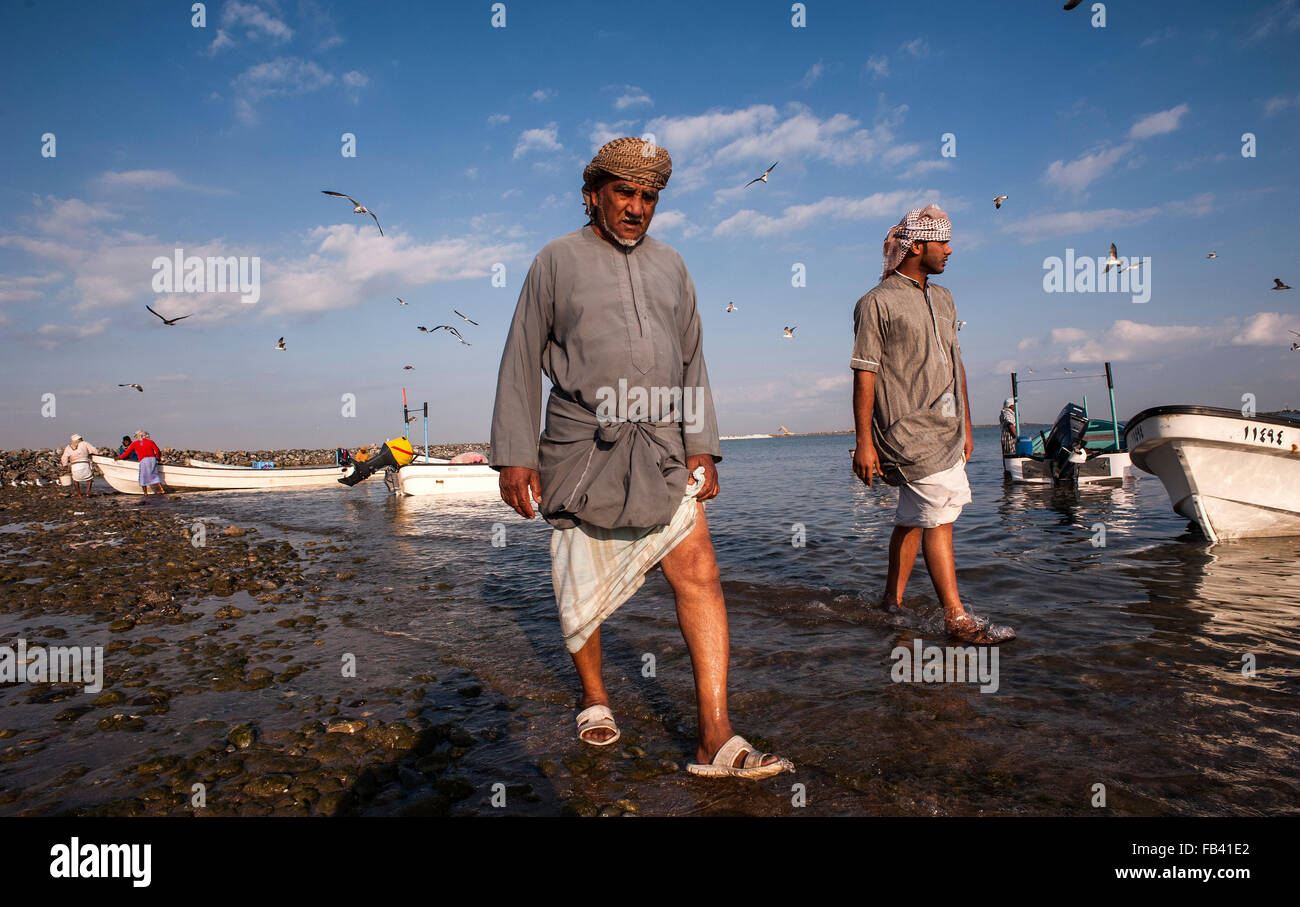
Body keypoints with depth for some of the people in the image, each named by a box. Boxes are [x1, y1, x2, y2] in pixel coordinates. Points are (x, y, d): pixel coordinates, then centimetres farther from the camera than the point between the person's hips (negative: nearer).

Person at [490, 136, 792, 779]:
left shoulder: (670, 267, 14)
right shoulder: (557, 261, 3)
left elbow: (691, 364, 15)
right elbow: (521, 362, 0)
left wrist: (702, 449, 7)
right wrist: (514, 455, -6)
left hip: (660, 454, 3)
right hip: (580, 453, -3)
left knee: (699, 573, -8)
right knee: (581, 591, 7)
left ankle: (716, 741, -4)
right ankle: (594, 701, 32)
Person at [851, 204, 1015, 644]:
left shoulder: (943, 299, 18)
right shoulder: (877, 303, -6)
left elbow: (955, 365, 21)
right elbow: (864, 375, -9)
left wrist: (966, 426, 20)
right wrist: (864, 442, -13)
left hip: (946, 429, 8)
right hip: (910, 431, -8)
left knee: (913, 517, 13)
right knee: (939, 516, -10)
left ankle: (893, 600, 24)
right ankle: (956, 618, -5)